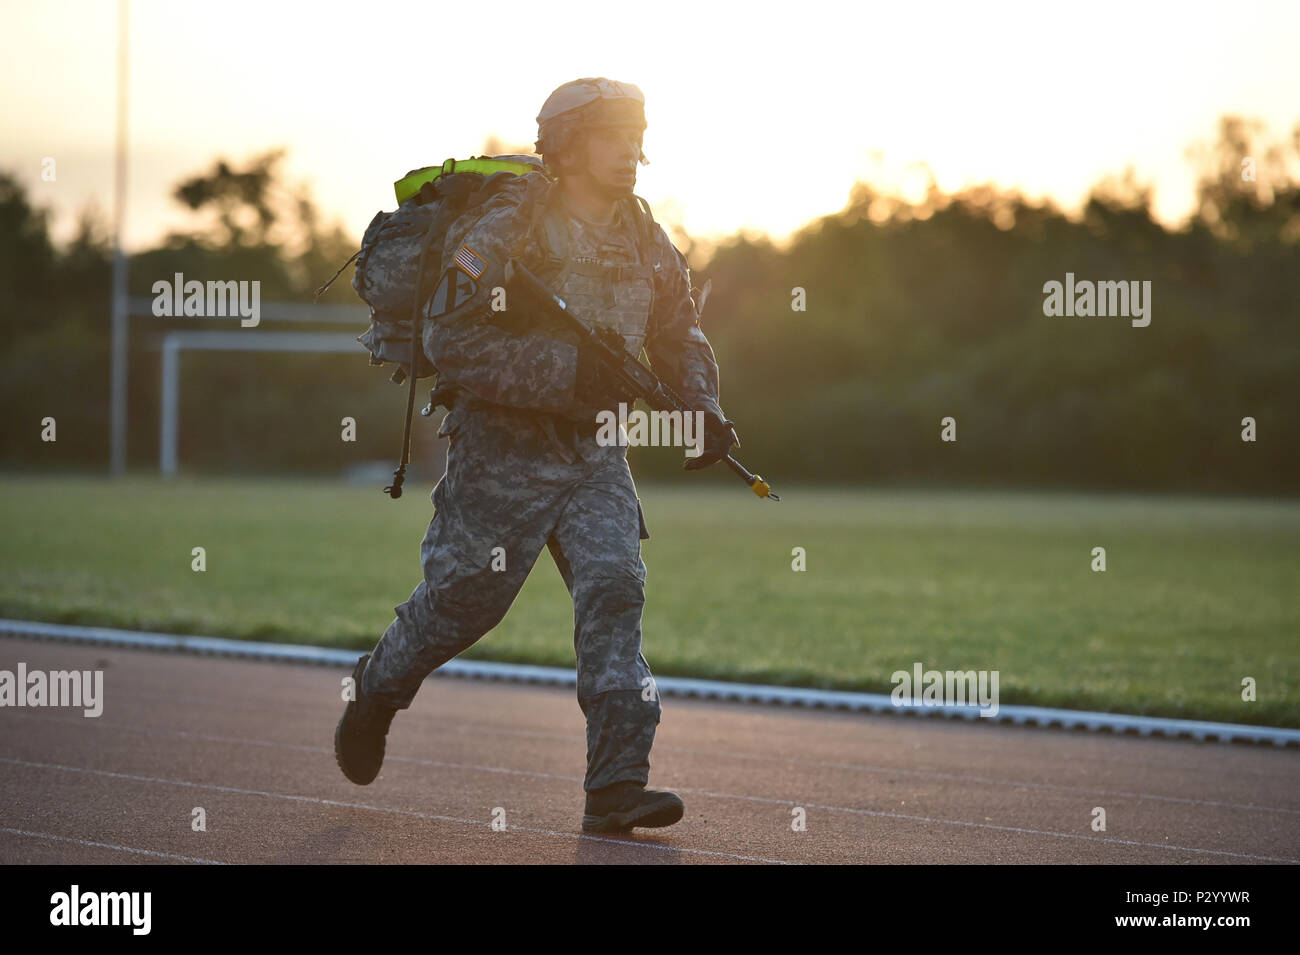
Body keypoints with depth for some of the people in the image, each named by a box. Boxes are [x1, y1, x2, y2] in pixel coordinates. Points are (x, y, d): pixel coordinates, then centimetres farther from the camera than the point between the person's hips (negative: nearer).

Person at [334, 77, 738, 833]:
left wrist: (704, 406, -1)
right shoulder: (505, 232, -16)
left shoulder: (644, 241, 5)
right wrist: (568, 368, -29)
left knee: (615, 587, -12)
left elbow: (679, 335, 19)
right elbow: (451, 341, -24)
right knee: (462, 601, 4)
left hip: (594, 451, 5)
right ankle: (376, 691, 35)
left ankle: (617, 784, -16)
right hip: (503, 449, -5)